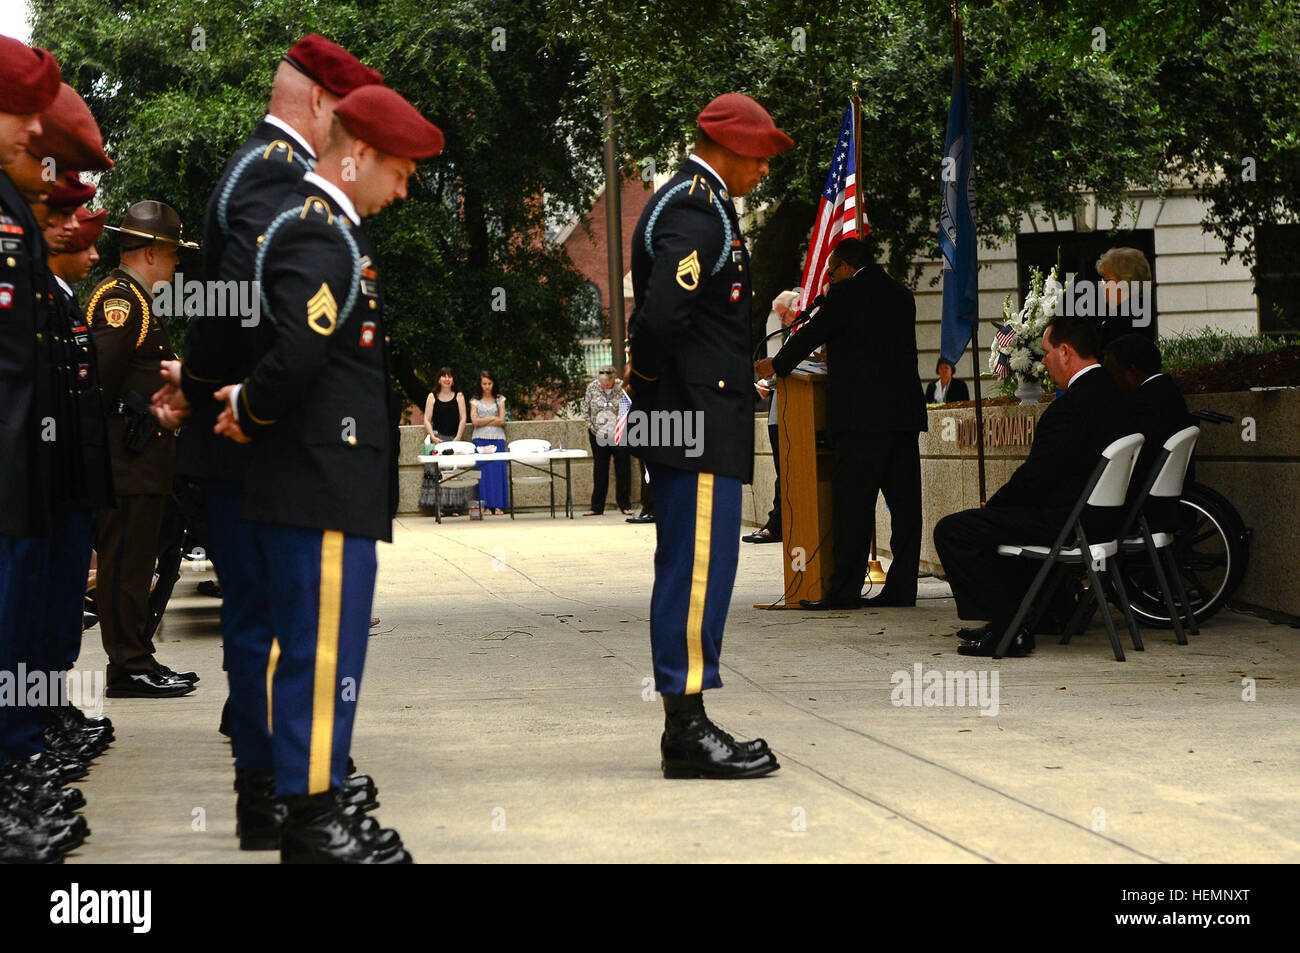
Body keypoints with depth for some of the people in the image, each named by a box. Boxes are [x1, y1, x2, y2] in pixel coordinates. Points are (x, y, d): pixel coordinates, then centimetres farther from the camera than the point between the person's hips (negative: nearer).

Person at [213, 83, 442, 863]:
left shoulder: (332, 229, 19)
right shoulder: (316, 235, -16)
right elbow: (296, 353, -27)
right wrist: (249, 413, -11)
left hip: (334, 486, 11)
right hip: (322, 487, -11)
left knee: (325, 655, 15)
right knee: (322, 655, -5)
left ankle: (320, 811, 22)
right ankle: (313, 826, 1)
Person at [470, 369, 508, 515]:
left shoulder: (500, 400, 10)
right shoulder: (475, 401, 8)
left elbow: (501, 421, 0)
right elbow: (475, 421, -3)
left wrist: (483, 421, -3)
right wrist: (492, 418, -3)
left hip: (497, 439, 0)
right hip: (480, 439, 0)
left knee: (499, 470, -5)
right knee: (483, 471, -5)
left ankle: (498, 506, -2)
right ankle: (486, 505, -3)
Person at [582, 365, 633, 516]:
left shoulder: (623, 387, -9)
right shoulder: (592, 388, -4)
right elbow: (585, 409, 7)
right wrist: (590, 426, 0)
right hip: (598, 435, 1)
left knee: (623, 469, 1)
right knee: (599, 471, 6)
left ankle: (625, 505, 11)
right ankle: (596, 507, 12)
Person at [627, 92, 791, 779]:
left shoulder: (690, 203, 21)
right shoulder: (698, 213, -14)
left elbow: (658, 316, 23)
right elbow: (662, 316, -25)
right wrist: (646, 385, -10)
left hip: (701, 425, 11)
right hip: (699, 423, -11)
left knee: (694, 570, 12)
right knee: (698, 568, -8)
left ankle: (685, 727, 16)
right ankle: (687, 731, -5)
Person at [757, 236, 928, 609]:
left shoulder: (845, 295, -5)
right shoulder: (902, 295, 16)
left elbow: (810, 335, 2)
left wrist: (776, 365, 20)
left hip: (861, 416, -7)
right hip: (905, 413, 7)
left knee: (853, 503, -6)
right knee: (904, 502, 6)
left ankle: (845, 589, -7)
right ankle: (901, 587, 7)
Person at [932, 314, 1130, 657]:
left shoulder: (1074, 405, -23)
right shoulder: (1115, 394, 9)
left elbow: (1036, 477, -21)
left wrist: (995, 502, -3)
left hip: (1064, 525, -10)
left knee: (951, 531, -7)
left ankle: (1010, 628, -5)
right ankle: (1013, 619, 29)